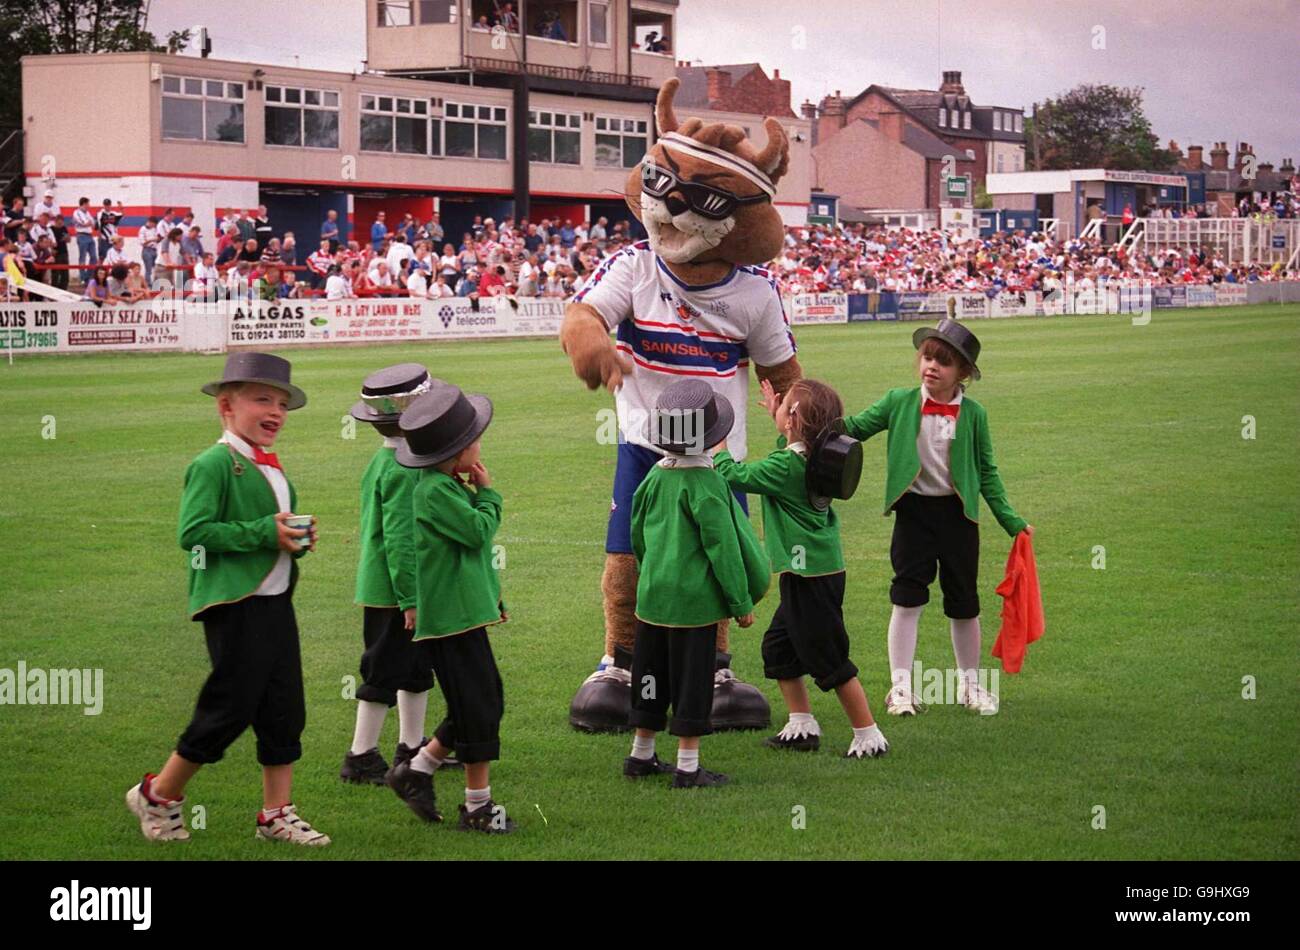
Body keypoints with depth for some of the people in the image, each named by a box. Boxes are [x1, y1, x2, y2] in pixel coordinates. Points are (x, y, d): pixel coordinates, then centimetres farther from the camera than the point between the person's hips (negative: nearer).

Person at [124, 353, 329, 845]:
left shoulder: (273, 471, 17)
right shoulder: (214, 464, -11)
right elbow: (192, 533, -19)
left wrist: (298, 539, 5)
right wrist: (264, 533, -21)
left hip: (277, 602, 9)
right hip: (234, 606, -9)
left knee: (284, 710, 8)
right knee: (232, 708, -4)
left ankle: (277, 814, 17)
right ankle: (159, 795, 14)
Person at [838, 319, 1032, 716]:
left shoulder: (973, 414, -3)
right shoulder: (900, 403, -3)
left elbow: (987, 472, 4)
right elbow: (853, 428, 6)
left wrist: (1011, 521, 3)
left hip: (958, 514, 1)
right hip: (913, 512, -1)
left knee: (963, 602, 10)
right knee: (907, 598, -2)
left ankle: (970, 683, 25)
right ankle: (900, 687, 4)